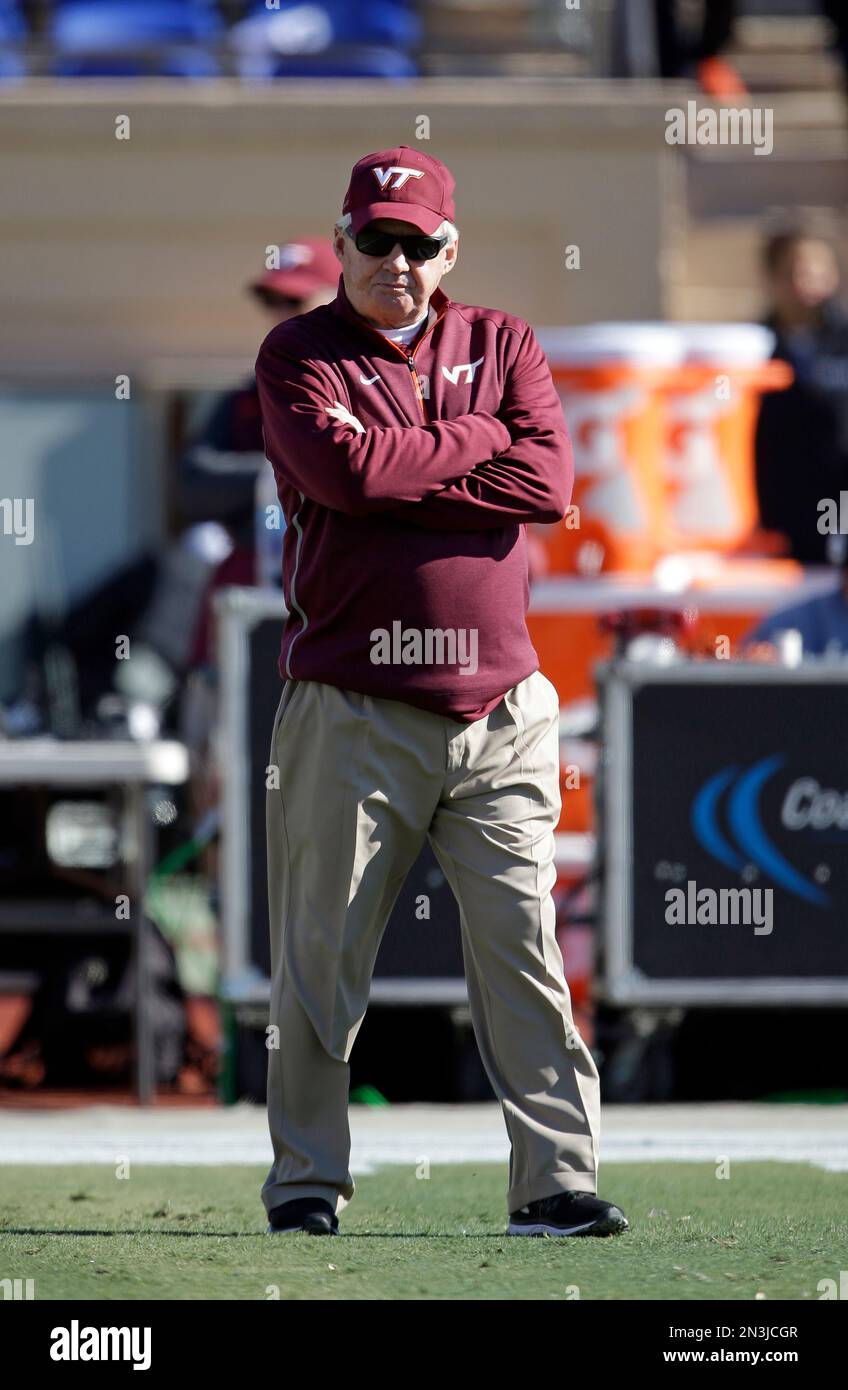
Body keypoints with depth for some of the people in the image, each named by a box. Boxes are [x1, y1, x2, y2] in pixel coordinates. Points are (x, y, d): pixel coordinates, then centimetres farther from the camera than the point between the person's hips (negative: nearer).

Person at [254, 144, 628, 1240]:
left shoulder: (500, 345, 13)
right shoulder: (300, 356, 4)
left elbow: (549, 482, -4)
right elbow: (345, 467, -16)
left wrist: (398, 475, -8)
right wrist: (478, 441, -5)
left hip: (499, 709, 2)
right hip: (350, 710, -2)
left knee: (524, 950, -2)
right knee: (321, 958, 0)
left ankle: (557, 1181, -2)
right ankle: (305, 1181, 9)